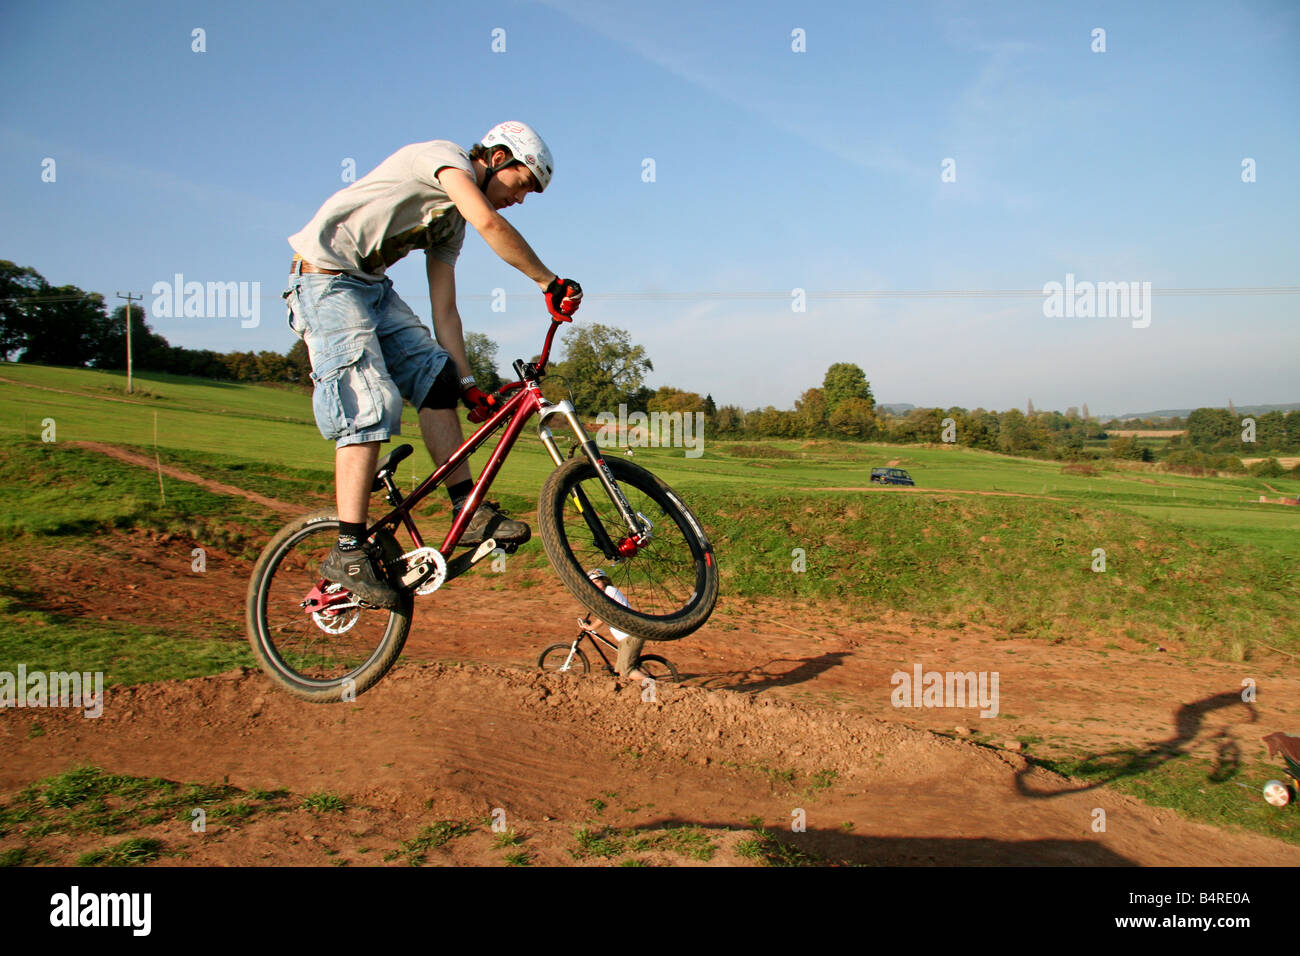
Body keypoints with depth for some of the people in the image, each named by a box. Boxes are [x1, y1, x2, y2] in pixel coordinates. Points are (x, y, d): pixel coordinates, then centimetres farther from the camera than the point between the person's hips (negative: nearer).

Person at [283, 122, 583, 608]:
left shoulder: (452, 220, 15)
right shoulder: (446, 156, -9)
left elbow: (444, 309, 11)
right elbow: (489, 224, -29)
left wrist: (467, 382, 5)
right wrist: (549, 281, -23)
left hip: (372, 286, 9)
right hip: (326, 279, -9)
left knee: (435, 376, -4)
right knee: (370, 403, -19)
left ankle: (469, 511, -4)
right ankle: (349, 552, -16)